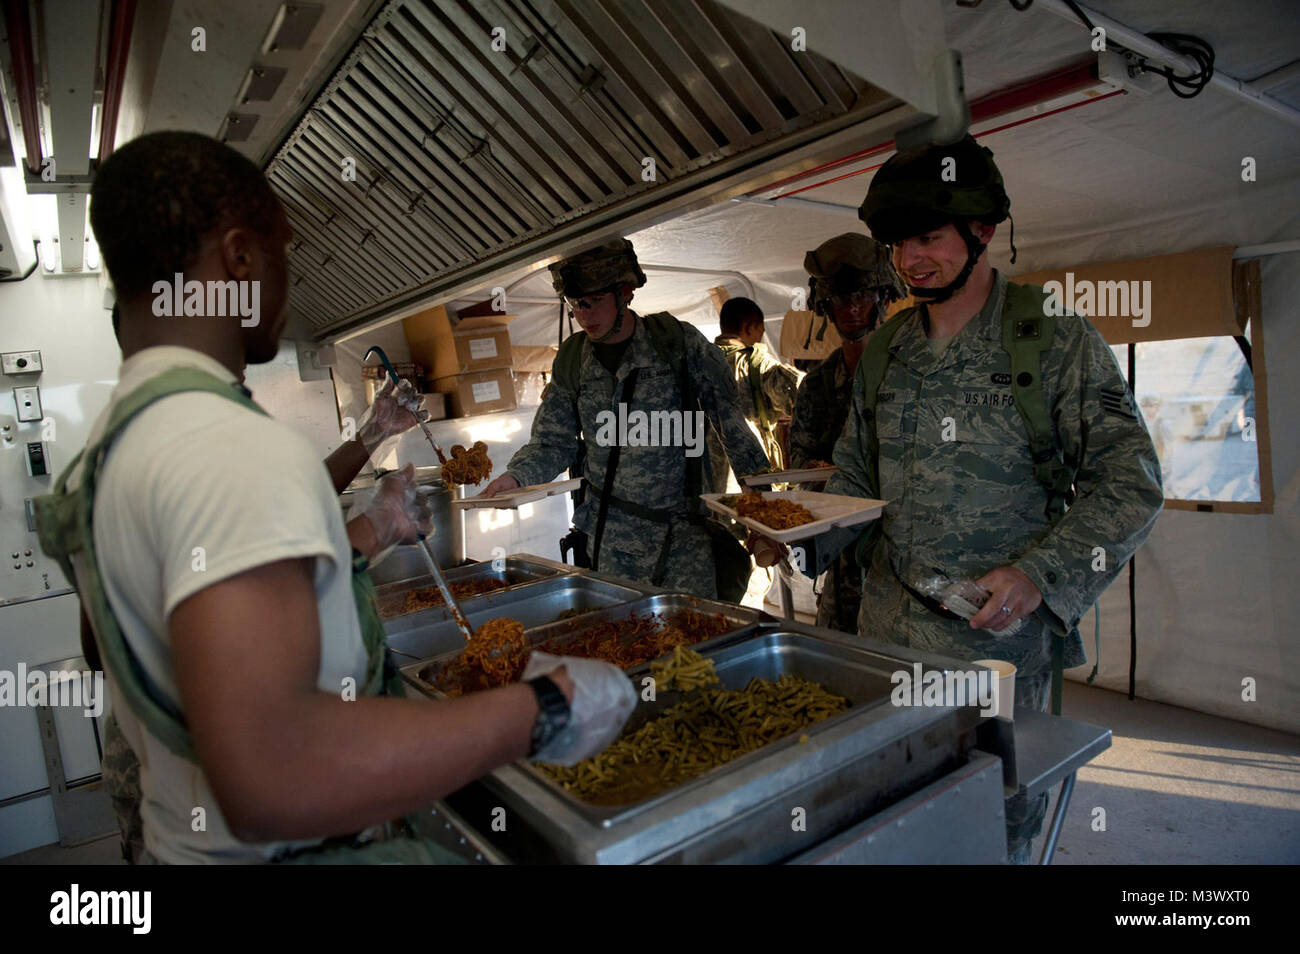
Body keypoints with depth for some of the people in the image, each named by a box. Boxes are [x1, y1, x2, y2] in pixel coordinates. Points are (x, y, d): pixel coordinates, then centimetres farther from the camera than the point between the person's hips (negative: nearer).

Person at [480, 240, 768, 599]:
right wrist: (516, 476, -10)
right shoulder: (571, 359, 3)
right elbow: (553, 443, 9)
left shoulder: (677, 340, -6)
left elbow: (730, 418, -1)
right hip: (612, 538, 3)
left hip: (685, 528, -2)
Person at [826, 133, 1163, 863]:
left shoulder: (1054, 339, -8)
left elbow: (1130, 481, -9)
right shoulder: (885, 351, 7)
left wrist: (1039, 575, -21)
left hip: (1000, 635, -4)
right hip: (887, 628, 5)